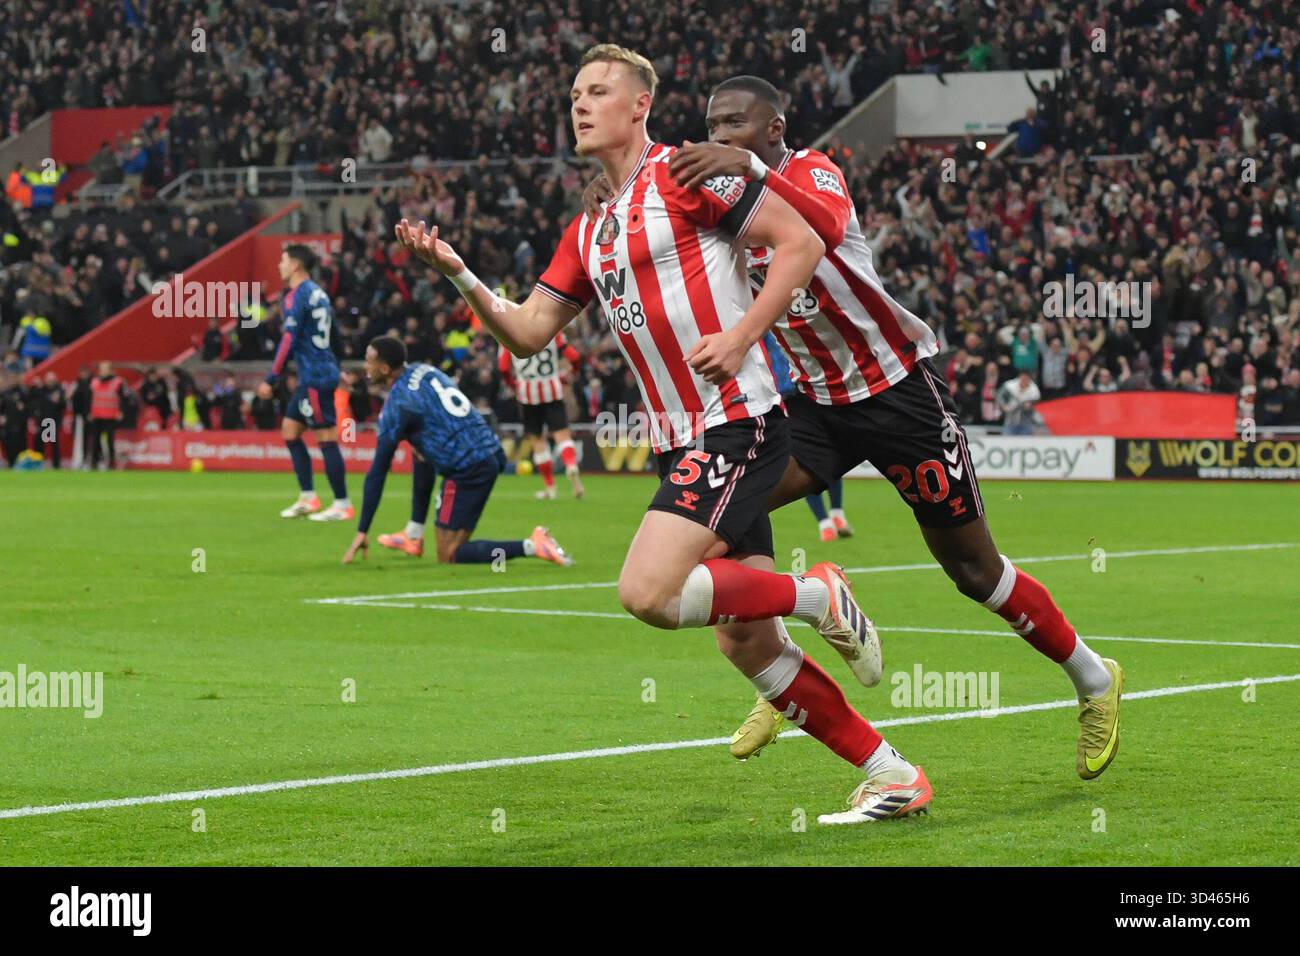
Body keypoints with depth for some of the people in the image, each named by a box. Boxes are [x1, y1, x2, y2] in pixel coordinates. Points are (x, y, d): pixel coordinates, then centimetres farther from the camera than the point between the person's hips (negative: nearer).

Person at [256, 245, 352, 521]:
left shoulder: (297, 296, -12)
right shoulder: (318, 293, 16)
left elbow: (289, 340, -17)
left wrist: (271, 380, -15)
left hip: (315, 377, -10)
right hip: (313, 376, 10)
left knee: (326, 438, -7)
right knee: (290, 430, 14)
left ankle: (343, 505, -5)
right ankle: (308, 498, 14)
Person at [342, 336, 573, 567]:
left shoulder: (396, 406, -8)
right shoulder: (424, 370, 12)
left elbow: (377, 473, -6)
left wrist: (362, 532, -2)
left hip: (467, 470, -8)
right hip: (492, 451, 9)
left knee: (449, 556, -1)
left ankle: (531, 546, -15)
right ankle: (413, 537, 32)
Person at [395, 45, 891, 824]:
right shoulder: (588, 235, 19)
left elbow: (800, 242, -9)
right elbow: (528, 333, 16)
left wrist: (741, 336, -17)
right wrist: (457, 271, 2)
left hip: (735, 423, -8)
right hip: (682, 441, 9)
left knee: (648, 592, -23)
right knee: (748, 645, 5)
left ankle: (817, 596, -4)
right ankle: (890, 773, 13)